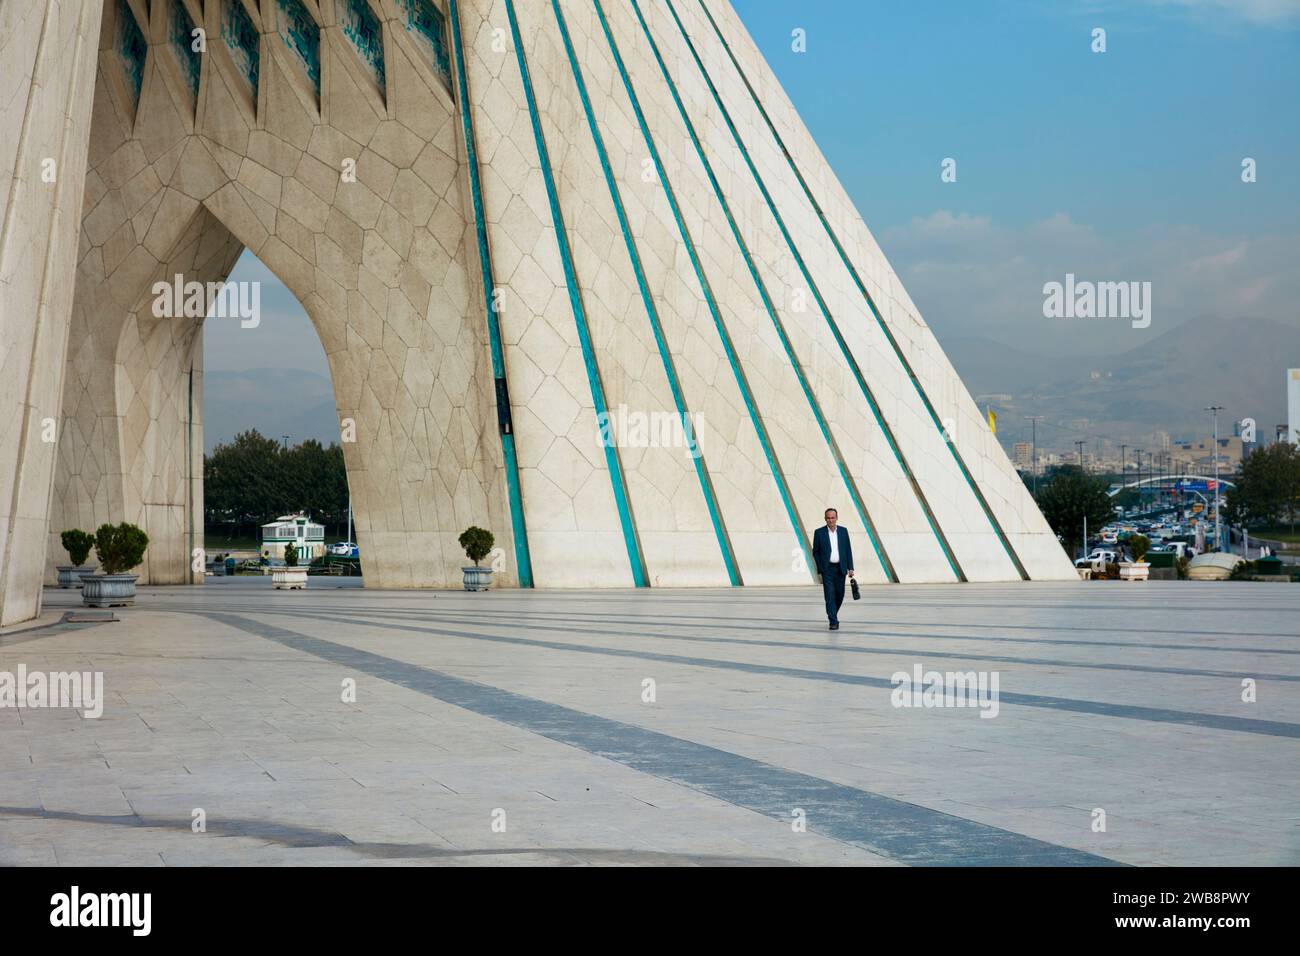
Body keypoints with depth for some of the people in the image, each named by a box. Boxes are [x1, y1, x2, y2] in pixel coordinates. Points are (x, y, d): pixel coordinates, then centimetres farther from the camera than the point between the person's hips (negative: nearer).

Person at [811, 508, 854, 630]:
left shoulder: (843, 531, 5)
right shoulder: (819, 532, -2)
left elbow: (848, 550, 7)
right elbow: (815, 552, 2)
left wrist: (850, 568, 1)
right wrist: (820, 568, -5)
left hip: (840, 568, 3)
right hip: (827, 569, -3)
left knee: (839, 595, 9)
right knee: (830, 595, -9)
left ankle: (833, 614, 34)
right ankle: (833, 621, -9)